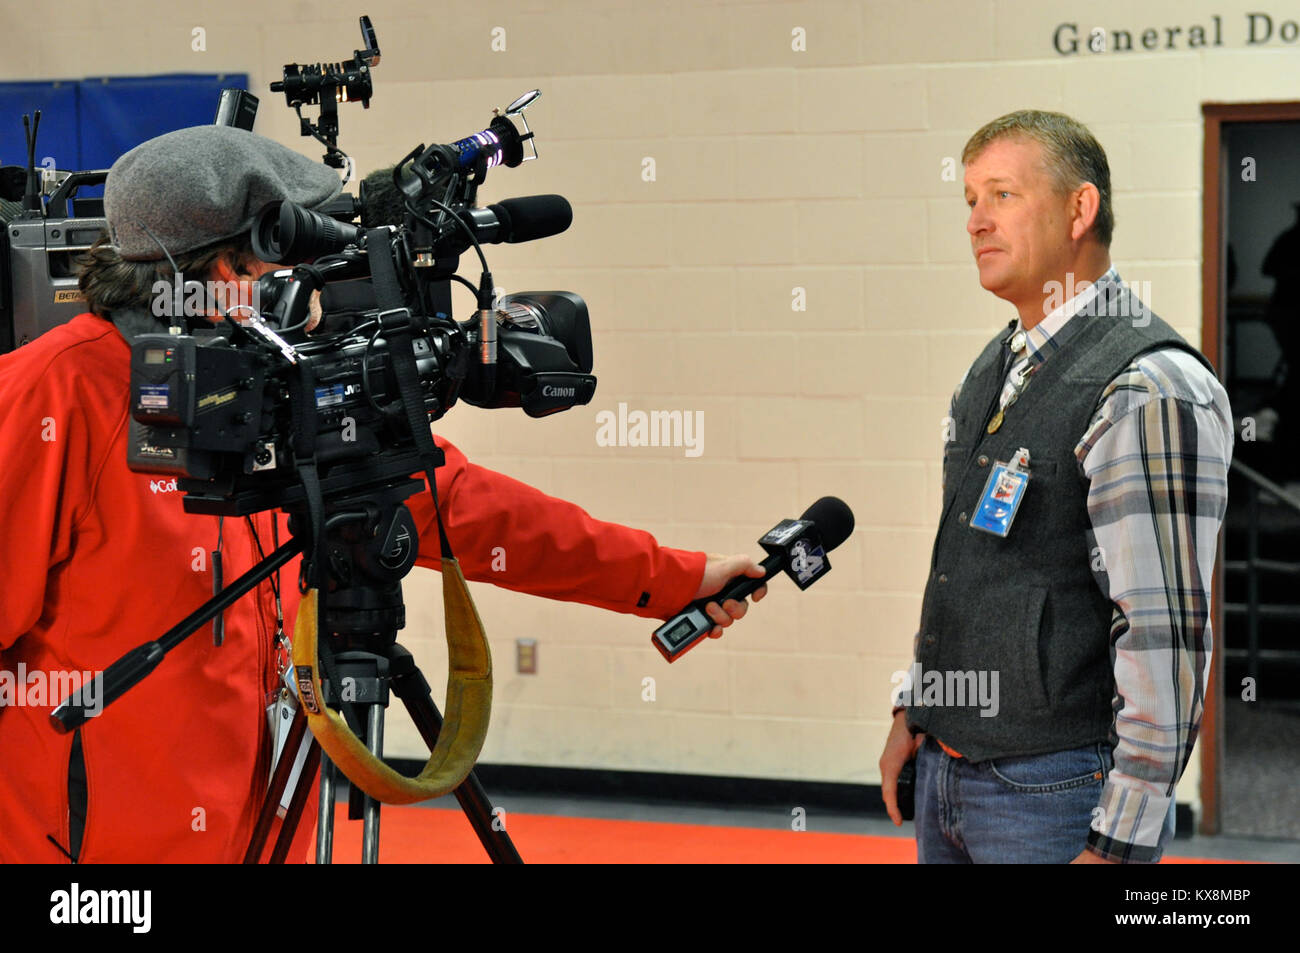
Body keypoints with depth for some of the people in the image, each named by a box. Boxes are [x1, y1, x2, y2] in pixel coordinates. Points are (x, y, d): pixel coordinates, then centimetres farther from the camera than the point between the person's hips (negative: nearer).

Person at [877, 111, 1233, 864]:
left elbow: (1165, 632, -20)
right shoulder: (996, 368, 11)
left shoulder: (1148, 389, -17)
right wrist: (915, 715, 18)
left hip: (1057, 788, -8)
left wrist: (1120, 843, -22)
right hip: (948, 768, 8)